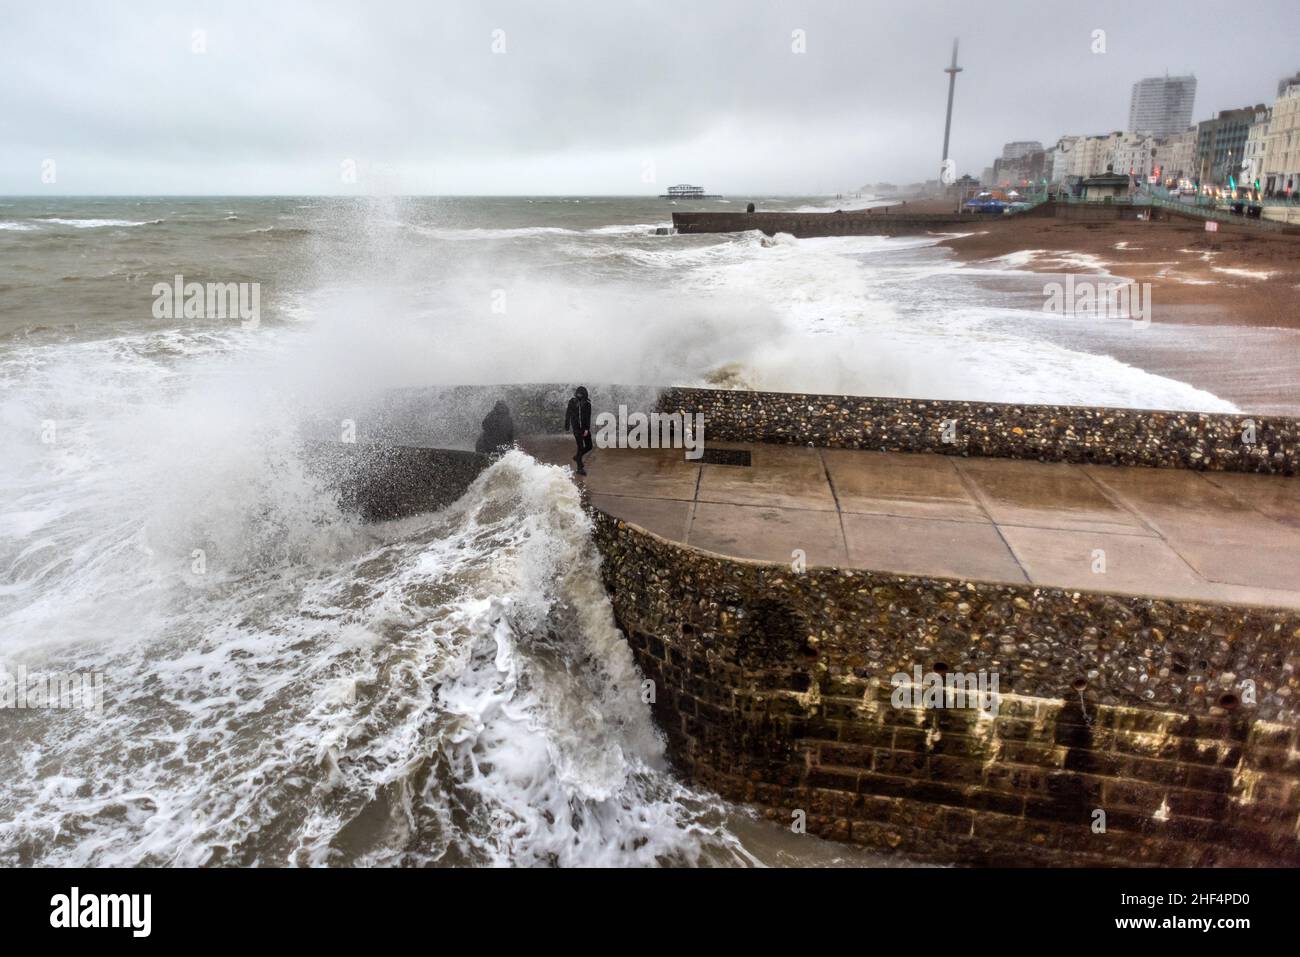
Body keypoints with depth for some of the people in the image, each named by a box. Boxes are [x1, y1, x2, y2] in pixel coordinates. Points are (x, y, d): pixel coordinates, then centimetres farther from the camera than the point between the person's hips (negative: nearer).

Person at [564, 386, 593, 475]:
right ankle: (580, 468, 2)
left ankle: (577, 457, 33)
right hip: (576, 428, -3)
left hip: (585, 428, 3)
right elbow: (568, 415, 4)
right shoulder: (572, 402, -5)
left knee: (589, 446, 7)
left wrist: (587, 429, -18)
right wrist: (567, 427, 7)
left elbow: (588, 417, -8)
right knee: (581, 447, -6)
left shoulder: (587, 403, -4)